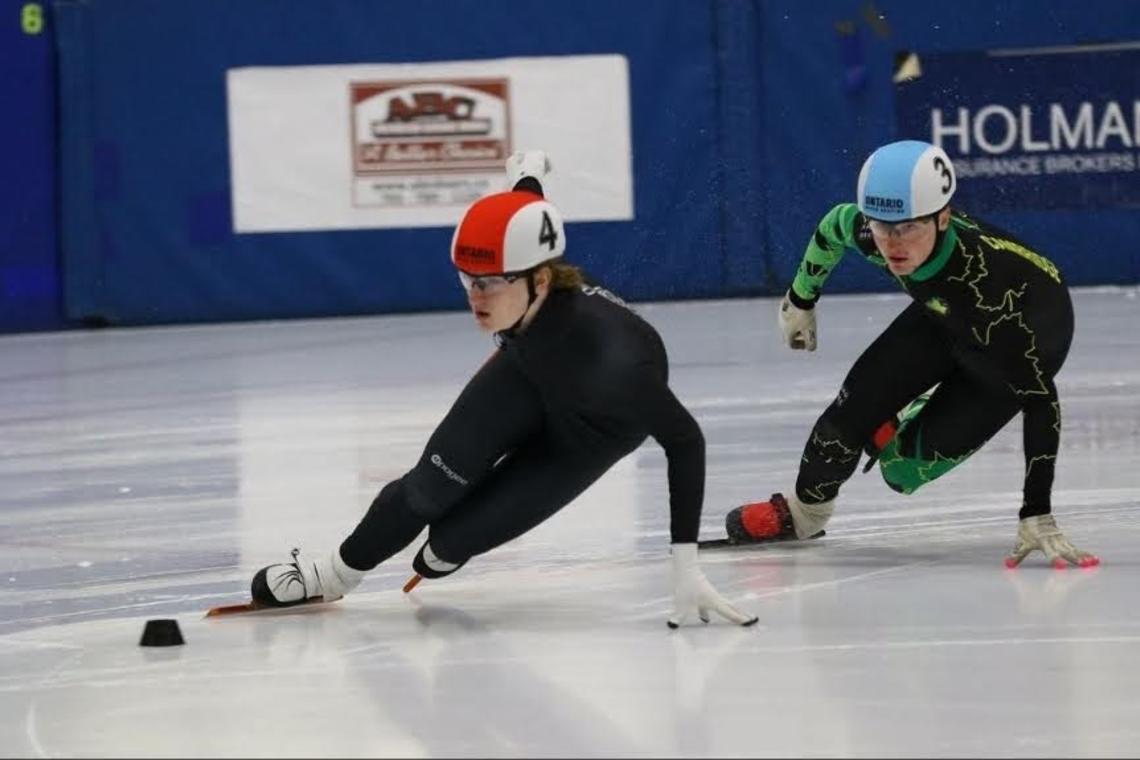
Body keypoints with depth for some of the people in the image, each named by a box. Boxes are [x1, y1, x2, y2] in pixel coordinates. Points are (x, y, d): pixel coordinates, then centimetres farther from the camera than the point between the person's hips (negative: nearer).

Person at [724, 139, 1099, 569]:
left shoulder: (988, 279, -46)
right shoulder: (871, 234, -30)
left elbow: (1040, 397, -44)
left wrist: (1038, 516, -47)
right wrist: (801, 298, 11)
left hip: (1029, 332, -5)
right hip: (945, 314, 5)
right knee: (860, 400, -7)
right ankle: (804, 510, 19)